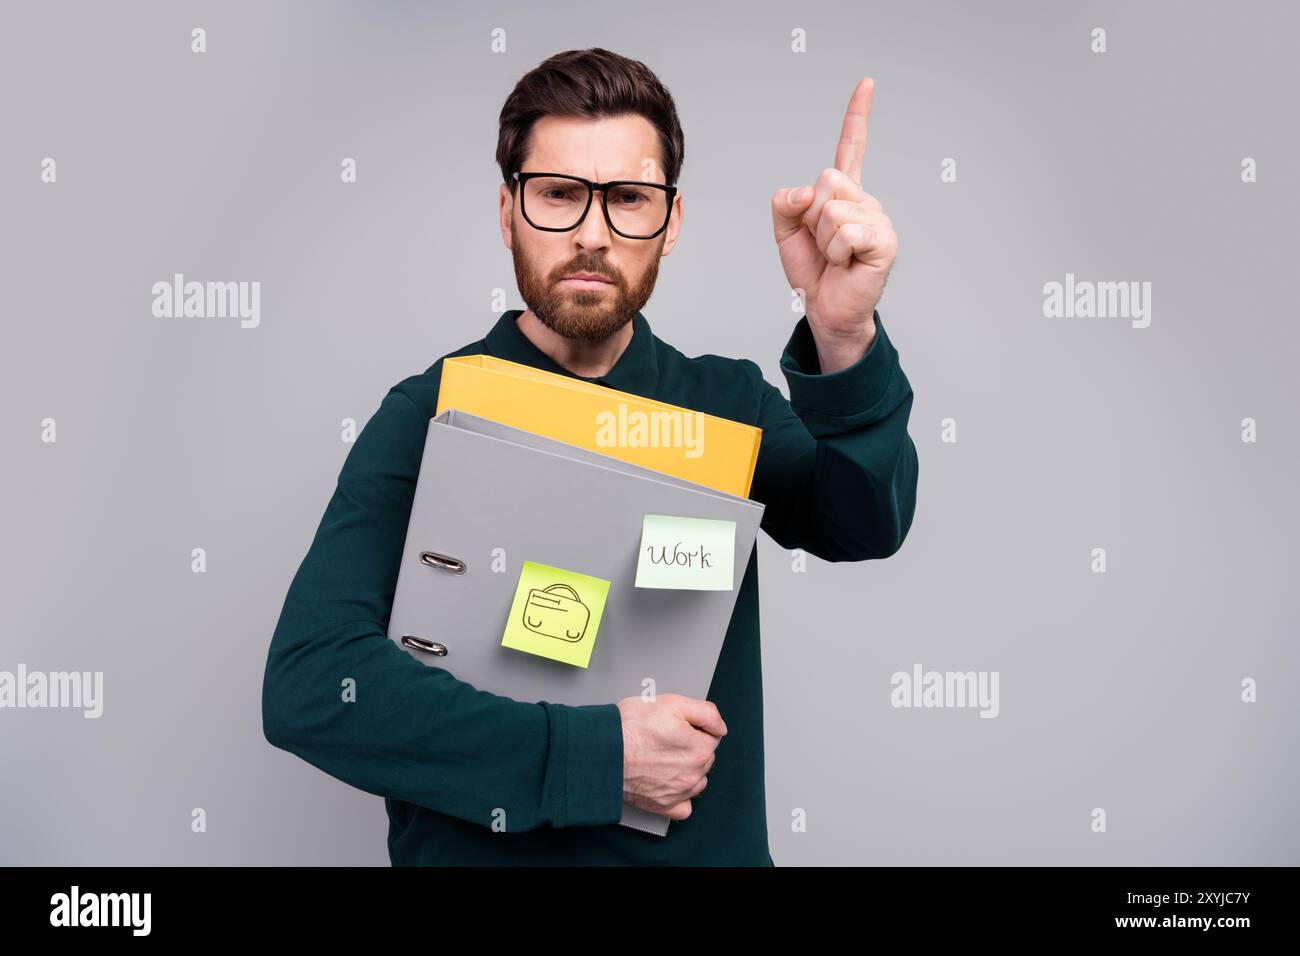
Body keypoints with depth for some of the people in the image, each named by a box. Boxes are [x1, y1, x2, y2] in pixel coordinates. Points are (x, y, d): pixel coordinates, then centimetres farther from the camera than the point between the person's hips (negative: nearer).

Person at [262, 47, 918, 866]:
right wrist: (595, 754, -20)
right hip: (482, 846, -2)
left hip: (710, 845, 3)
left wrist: (845, 339, -32)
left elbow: (863, 526, -15)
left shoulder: (728, 402, 2)